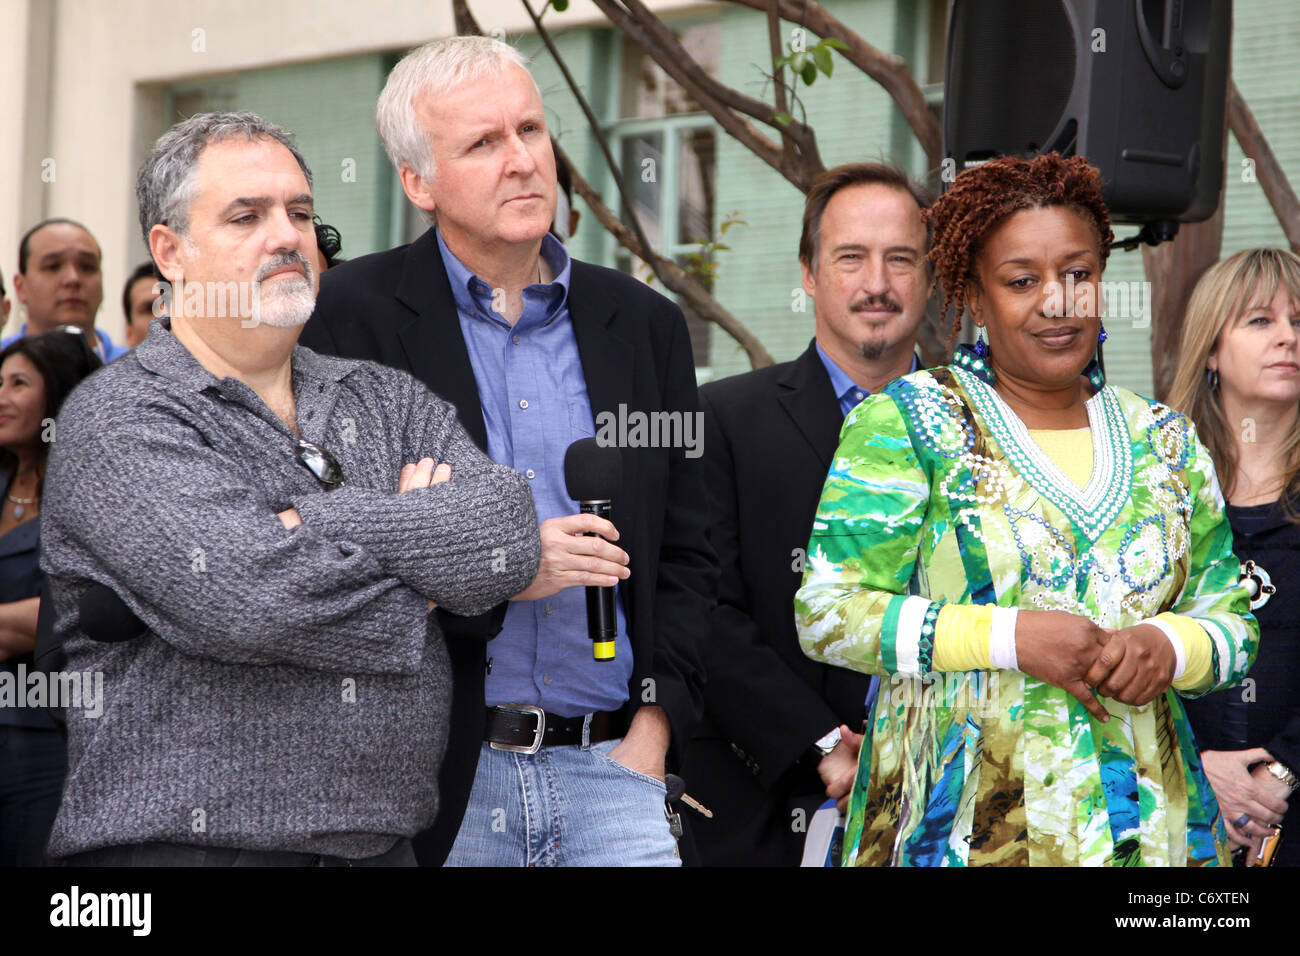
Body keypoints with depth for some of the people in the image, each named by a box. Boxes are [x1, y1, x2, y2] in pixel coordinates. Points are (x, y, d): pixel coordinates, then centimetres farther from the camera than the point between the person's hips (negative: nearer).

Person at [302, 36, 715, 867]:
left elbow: (685, 555, 14)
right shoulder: (352, 316, 0)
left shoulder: (645, 324, 12)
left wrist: (653, 725, 2)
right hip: (432, 773, -3)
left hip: (607, 767, 3)